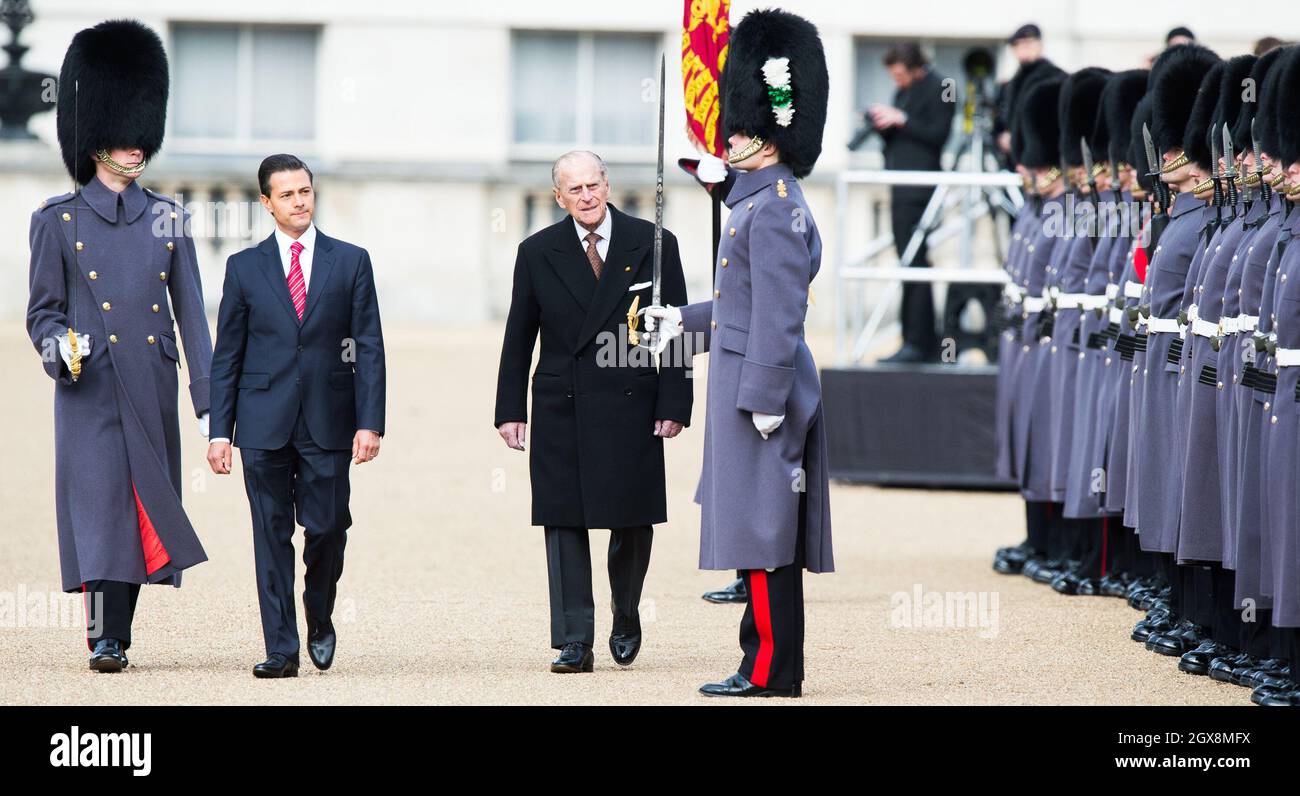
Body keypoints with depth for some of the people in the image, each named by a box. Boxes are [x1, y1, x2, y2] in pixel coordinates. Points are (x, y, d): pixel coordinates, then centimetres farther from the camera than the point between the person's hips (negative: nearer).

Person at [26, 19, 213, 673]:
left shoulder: (167, 219, 9)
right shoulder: (58, 221, 1)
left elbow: (191, 312, 8)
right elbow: (42, 311, 3)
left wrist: (210, 400, 2)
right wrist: (58, 347, -20)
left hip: (151, 392, 3)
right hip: (91, 392, -3)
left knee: (144, 511, 4)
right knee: (100, 506, -12)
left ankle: (116, 636, 13)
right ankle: (105, 639, -14)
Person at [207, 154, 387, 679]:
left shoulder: (351, 262, 6)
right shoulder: (244, 268, 6)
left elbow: (368, 349, 3)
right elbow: (227, 356, 7)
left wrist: (370, 423, -5)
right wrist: (220, 431, 1)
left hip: (328, 420, 0)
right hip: (264, 421, 0)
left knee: (327, 526, -1)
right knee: (272, 535, -1)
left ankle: (319, 618, 27)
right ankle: (281, 649, 2)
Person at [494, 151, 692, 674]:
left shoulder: (653, 245, 1)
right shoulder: (538, 253, 5)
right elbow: (518, 337, 9)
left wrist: (673, 405, -5)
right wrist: (510, 410, 4)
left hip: (631, 409, -1)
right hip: (561, 410, 1)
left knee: (633, 522, 5)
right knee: (565, 523, -2)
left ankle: (626, 618, 29)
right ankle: (575, 643, 0)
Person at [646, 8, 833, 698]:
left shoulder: (775, 208, -16)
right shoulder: (766, 201, 16)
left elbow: (781, 311, -20)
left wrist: (763, 399, -22)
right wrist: (687, 318, 33)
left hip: (761, 384, -10)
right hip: (749, 381, 10)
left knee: (762, 532, -7)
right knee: (759, 532, 11)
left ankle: (771, 672, -4)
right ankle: (769, 666, 15)